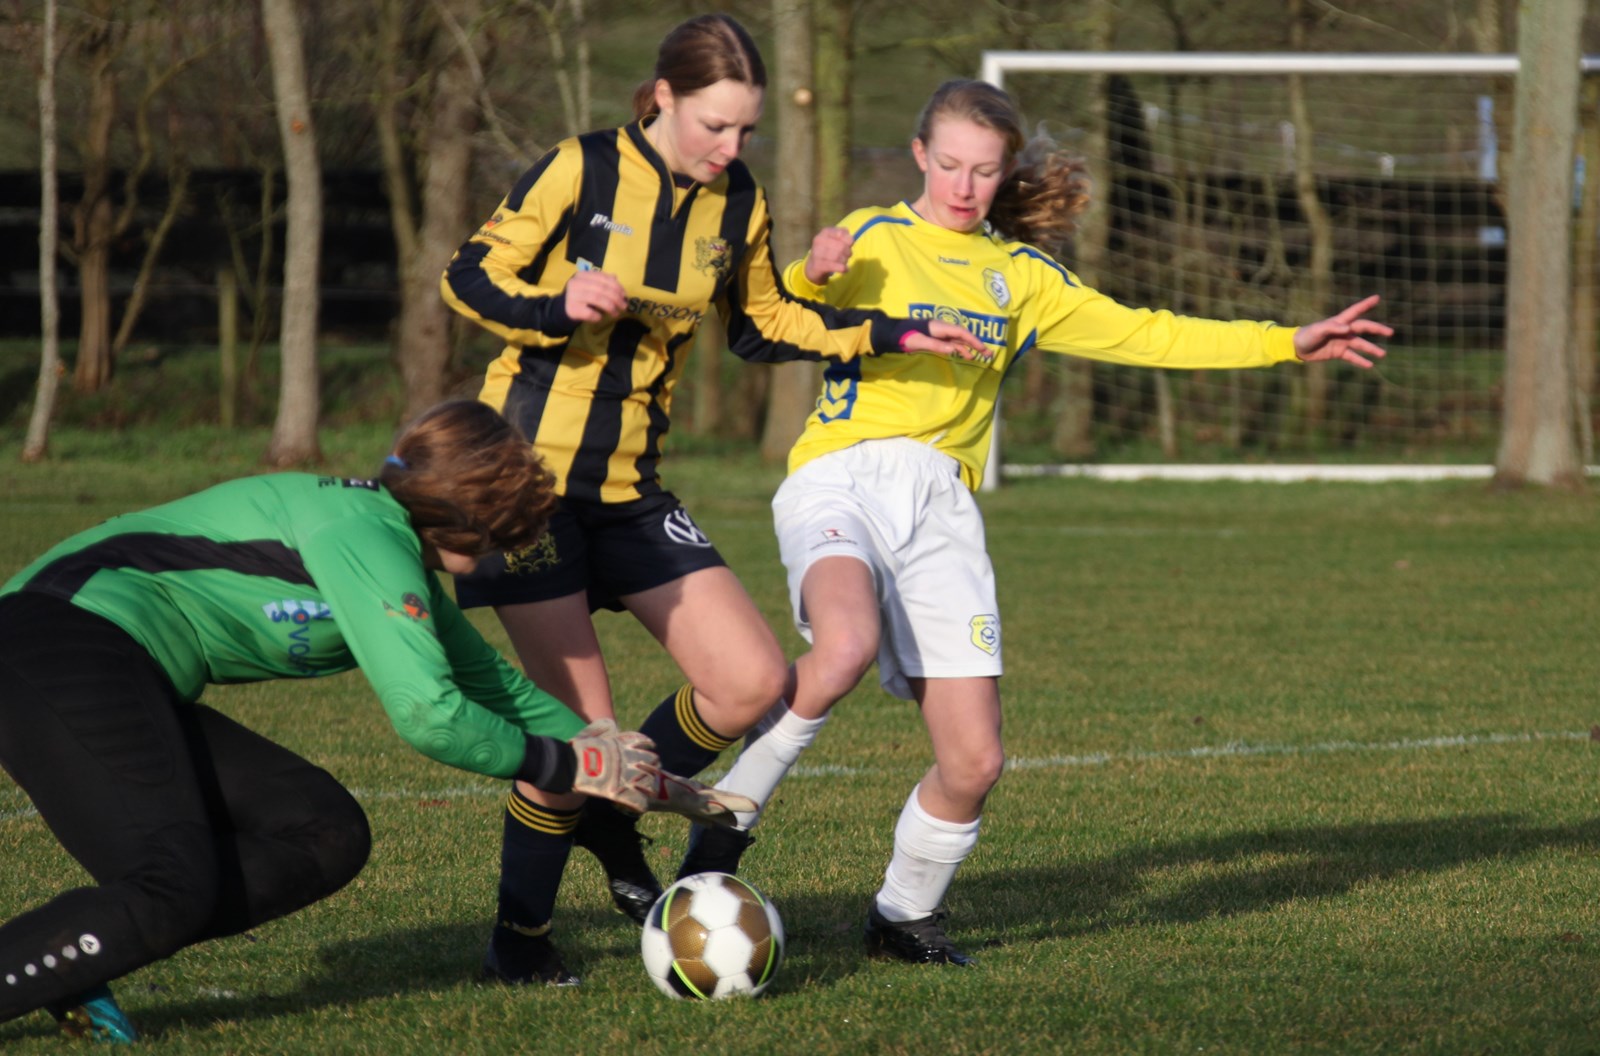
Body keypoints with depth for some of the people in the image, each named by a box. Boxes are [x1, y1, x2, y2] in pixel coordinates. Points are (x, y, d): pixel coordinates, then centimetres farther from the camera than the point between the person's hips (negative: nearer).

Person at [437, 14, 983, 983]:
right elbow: (469, 278, -7)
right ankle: (518, 933, 12)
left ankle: (608, 822, 19)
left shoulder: (738, 204, 5)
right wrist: (558, 307, -25)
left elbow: (763, 325, 19)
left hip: (631, 491, 6)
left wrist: (892, 335, 9)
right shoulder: (581, 170, -11)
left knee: (753, 683, -5)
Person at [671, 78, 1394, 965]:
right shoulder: (872, 240, 9)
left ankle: (905, 916, 20)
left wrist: (1288, 344, 16)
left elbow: (1140, 334, 22)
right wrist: (811, 278, -28)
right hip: (840, 480, -4)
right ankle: (728, 817, -16)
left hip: (940, 507, 4)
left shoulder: (1018, 277, 22)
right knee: (846, 645, -37)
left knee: (974, 762, -5)